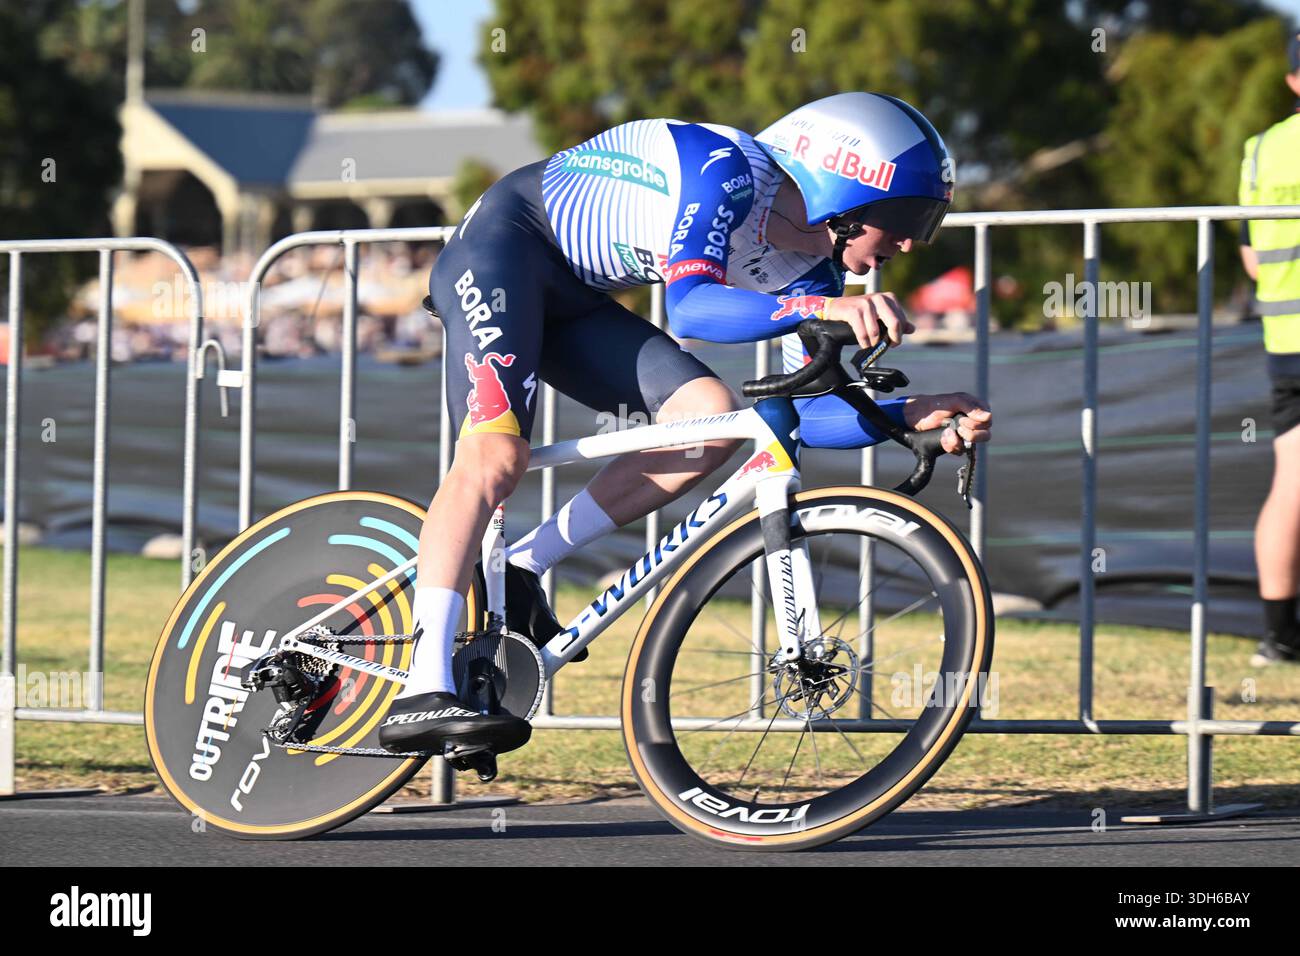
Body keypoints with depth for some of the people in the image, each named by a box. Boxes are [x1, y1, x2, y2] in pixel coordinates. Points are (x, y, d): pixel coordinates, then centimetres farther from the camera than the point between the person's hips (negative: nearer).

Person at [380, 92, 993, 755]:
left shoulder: (812, 271, -2)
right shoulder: (728, 171, -26)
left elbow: (805, 412, -3)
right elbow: (688, 304, -40)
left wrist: (919, 415, -17)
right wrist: (826, 310, -53)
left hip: (571, 297, 8)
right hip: (504, 245, -8)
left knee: (711, 418, -11)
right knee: (496, 457, -25)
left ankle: (522, 567, -3)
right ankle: (422, 696, -32)